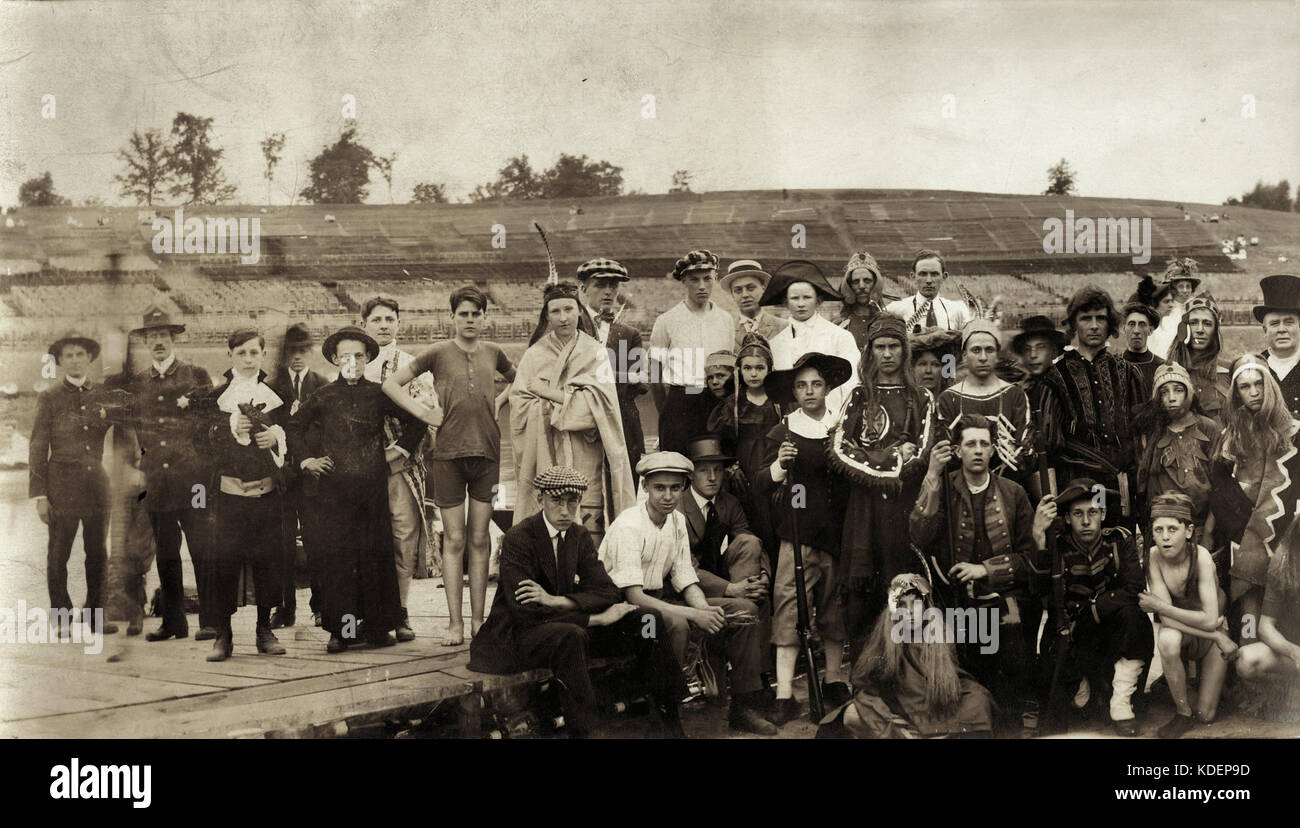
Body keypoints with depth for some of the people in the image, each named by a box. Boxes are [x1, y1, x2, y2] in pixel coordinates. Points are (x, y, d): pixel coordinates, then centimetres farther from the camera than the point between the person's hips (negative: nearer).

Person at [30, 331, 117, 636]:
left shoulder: (102, 394, 9)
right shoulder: (49, 399, 2)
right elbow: (38, 449, 1)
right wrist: (39, 495, -4)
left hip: (97, 482, 3)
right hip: (63, 484, -3)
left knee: (97, 552, 6)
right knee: (59, 553, 1)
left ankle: (95, 614, 17)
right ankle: (61, 618, 11)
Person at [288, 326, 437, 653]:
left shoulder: (378, 395, 8)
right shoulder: (324, 397, 8)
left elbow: (416, 422, 17)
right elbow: (294, 426, 18)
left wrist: (400, 450, 11)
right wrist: (306, 459, 9)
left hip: (373, 487, 1)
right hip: (334, 487, 0)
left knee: (376, 555, 1)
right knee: (337, 555, -2)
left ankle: (378, 626, 9)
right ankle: (340, 629, 3)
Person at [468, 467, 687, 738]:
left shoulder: (579, 536, 5)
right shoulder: (517, 539, -15)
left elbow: (607, 592, -4)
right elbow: (524, 611, -23)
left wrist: (556, 601, -23)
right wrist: (597, 618, -23)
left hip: (565, 623, 6)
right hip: (517, 635, -6)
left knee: (647, 619, -9)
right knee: (570, 636, -40)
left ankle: (670, 718, -4)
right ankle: (584, 730, -34)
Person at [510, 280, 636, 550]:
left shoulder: (596, 353, 9)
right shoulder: (534, 355, 11)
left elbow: (598, 403, -4)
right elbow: (520, 403, 1)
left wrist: (549, 393, -6)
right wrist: (570, 401, -9)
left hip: (585, 457, 0)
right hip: (544, 458, 0)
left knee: (590, 527, -8)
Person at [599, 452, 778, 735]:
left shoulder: (678, 521, 4)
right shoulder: (628, 526, -21)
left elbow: (685, 579, 6)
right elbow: (634, 596, -26)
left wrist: (706, 610, -16)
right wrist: (693, 614, -30)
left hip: (661, 598, 8)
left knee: (745, 609, -3)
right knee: (676, 623, -39)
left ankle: (744, 708, 1)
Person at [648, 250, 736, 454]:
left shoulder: (726, 320, 12)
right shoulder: (667, 321, 2)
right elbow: (655, 377, 3)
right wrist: (666, 415, -1)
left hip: (718, 404, 3)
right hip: (679, 404, -3)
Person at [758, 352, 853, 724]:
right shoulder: (782, 432, 4)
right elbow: (762, 484, -1)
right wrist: (780, 464, -18)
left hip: (836, 532, 3)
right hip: (797, 532, -2)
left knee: (835, 606, 7)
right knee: (789, 608, -8)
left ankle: (834, 679, 20)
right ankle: (784, 694, -10)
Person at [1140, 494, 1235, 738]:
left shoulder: (1200, 556, -28)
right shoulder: (1154, 556, -21)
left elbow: (1210, 619, -32)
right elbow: (1167, 619, -24)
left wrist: (1159, 606, -27)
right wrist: (1216, 634, -28)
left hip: (1217, 626, -1)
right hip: (1182, 630, 1)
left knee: (1206, 716, -4)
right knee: (1167, 639, -37)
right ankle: (1183, 714, -15)